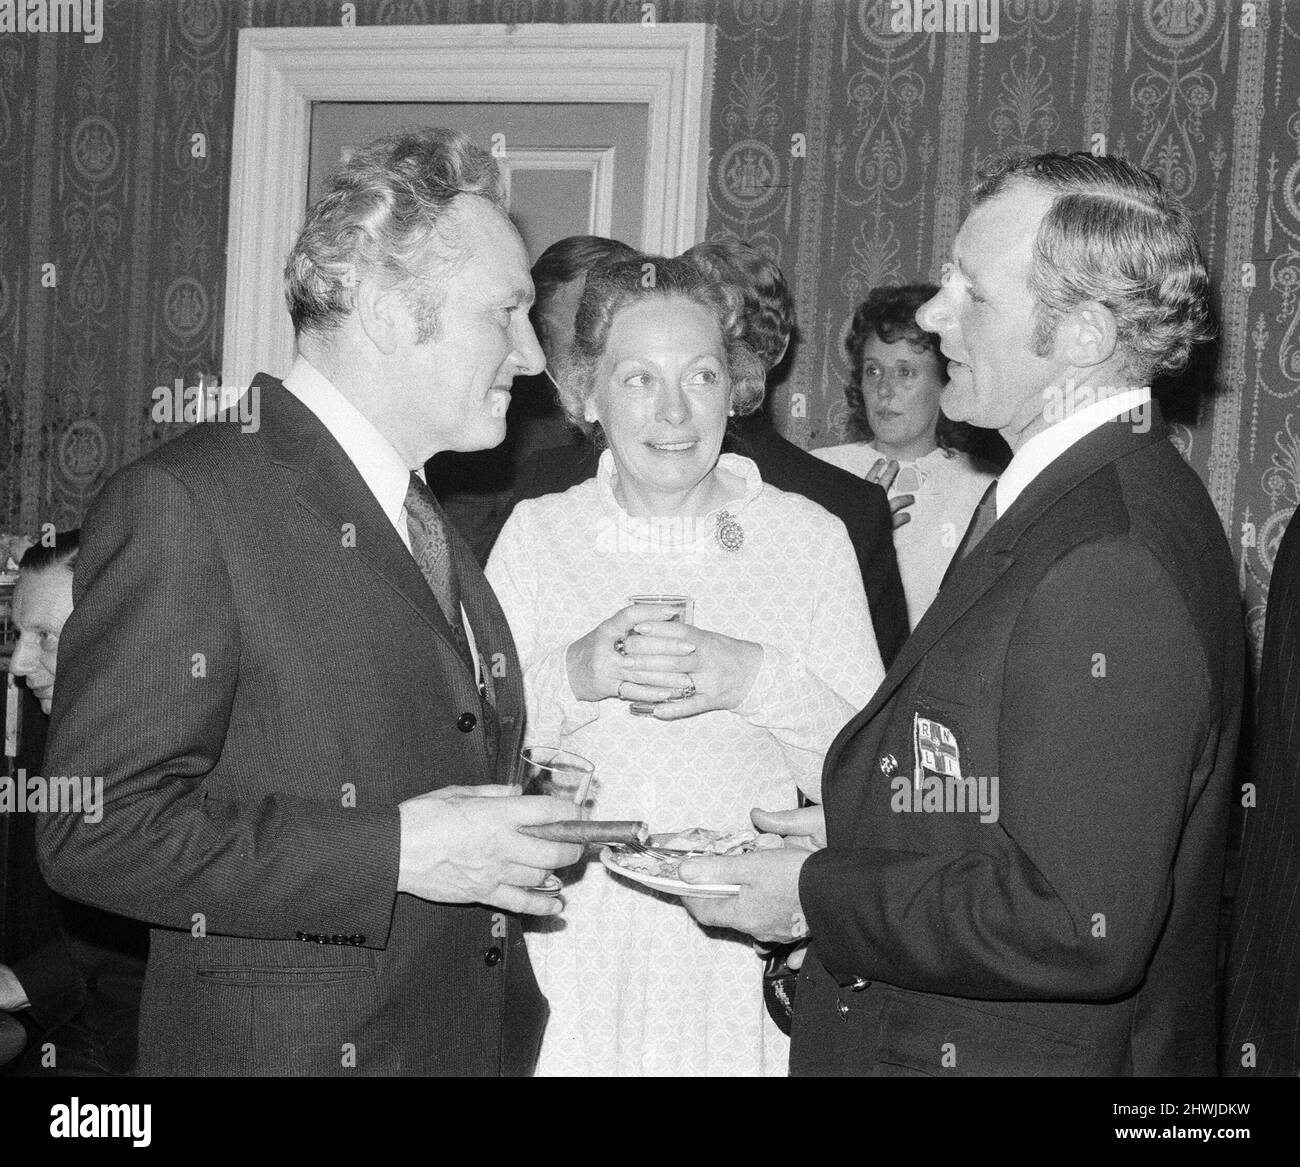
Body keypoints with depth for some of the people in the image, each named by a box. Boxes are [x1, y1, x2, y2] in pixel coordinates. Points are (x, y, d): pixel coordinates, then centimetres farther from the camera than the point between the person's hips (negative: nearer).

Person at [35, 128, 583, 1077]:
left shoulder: (431, 522, 12)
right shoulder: (181, 505, -15)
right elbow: (93, 829, -21)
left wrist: (526, 816, 3)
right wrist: (392, 853, -23)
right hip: (292, 1043, -8)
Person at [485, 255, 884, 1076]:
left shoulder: (811, 538, 0)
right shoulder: (535, 533, 2)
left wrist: (753, 678, -20)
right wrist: (575, 674, -20)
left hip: (740, 961, 0)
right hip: (570, 954, 0)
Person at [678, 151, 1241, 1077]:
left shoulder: (1117, 564, -26)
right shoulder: (1061, 497, 6)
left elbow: (1081, 929, -28)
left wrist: (819, 897, -19)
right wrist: (859, 833, 2)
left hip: (1025, 1050, -9)